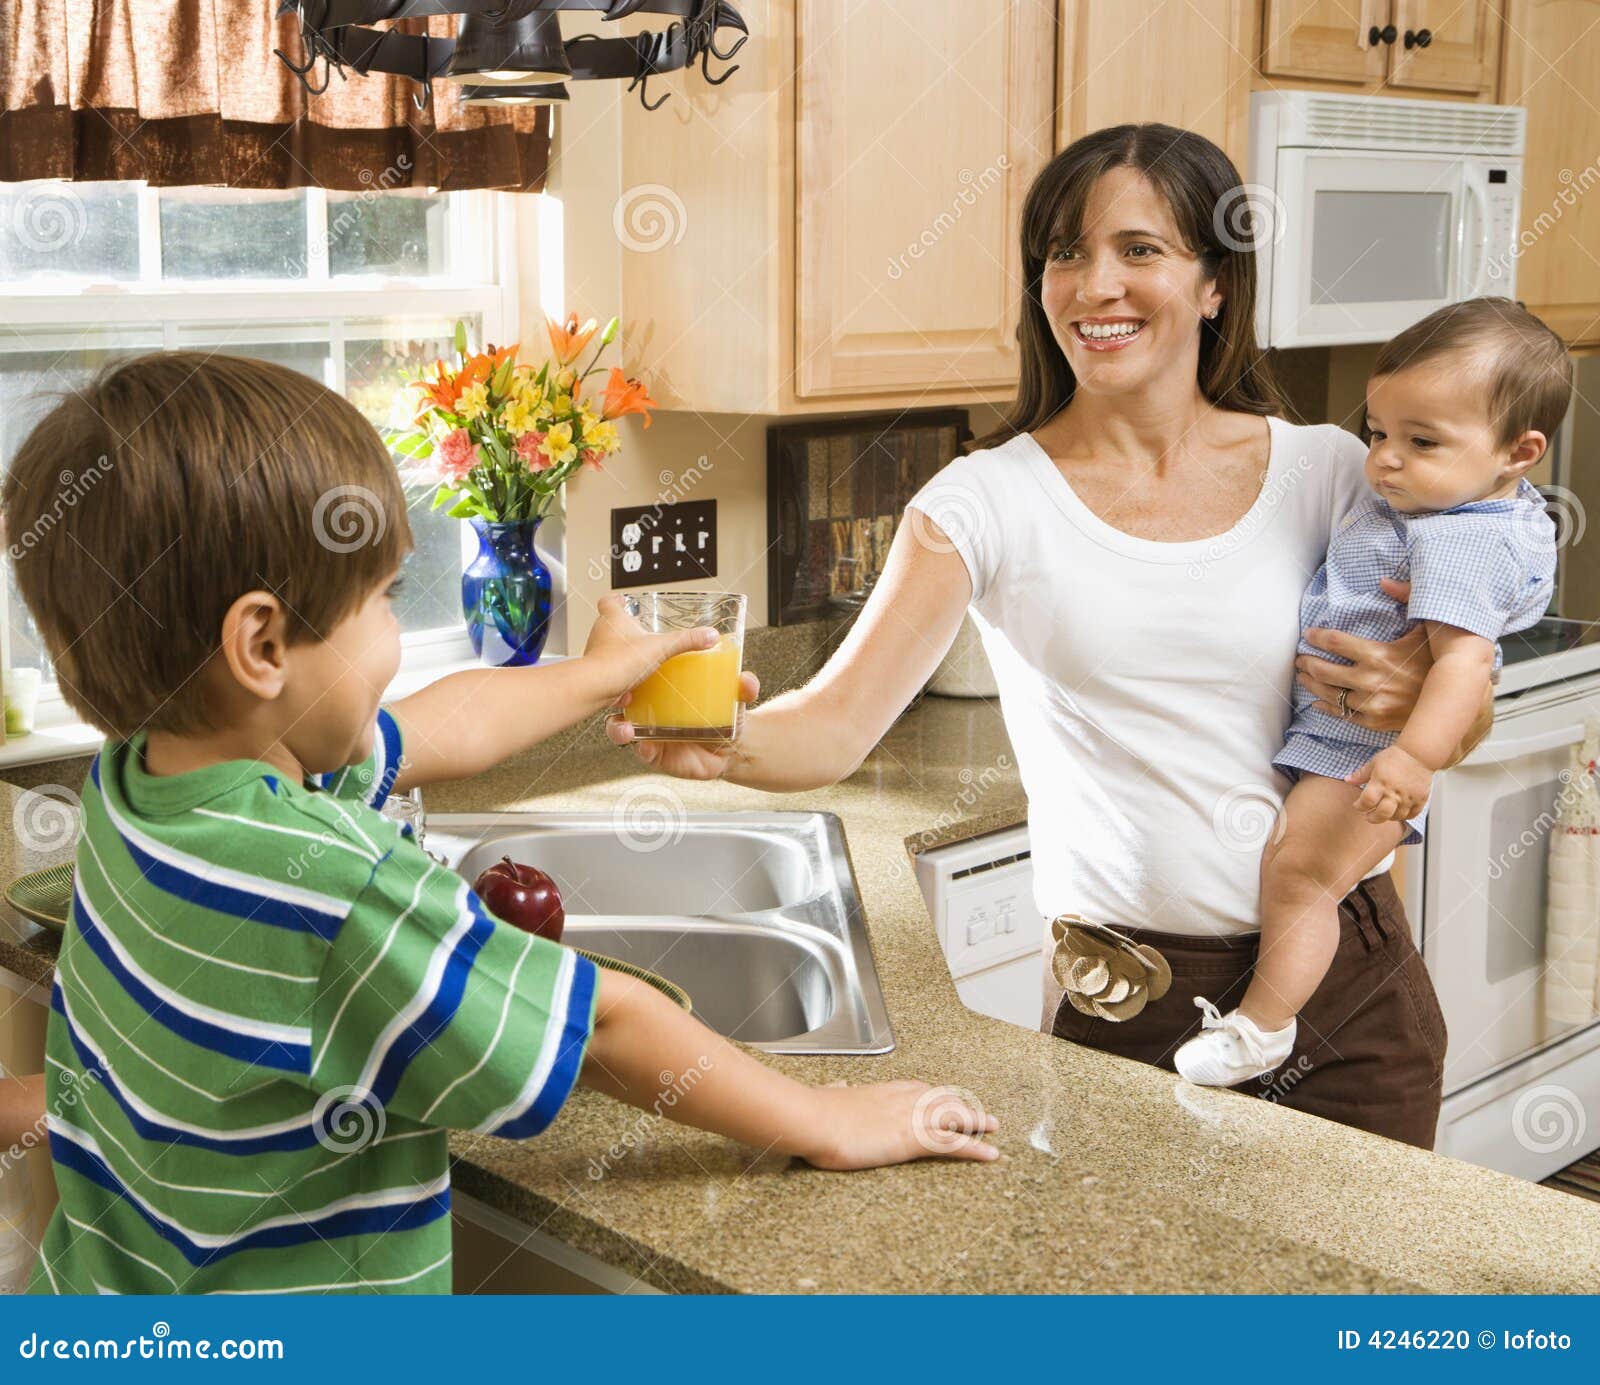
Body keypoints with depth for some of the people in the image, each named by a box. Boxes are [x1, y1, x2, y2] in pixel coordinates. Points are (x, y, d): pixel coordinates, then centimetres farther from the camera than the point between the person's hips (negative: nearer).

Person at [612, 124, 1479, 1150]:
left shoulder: (1324, 471, 0)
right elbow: (836, 725, -14)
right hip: (1128, 1006, -2)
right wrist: (722, 739, -36)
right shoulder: (991, 503, -5)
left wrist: (1417, 695, -14)